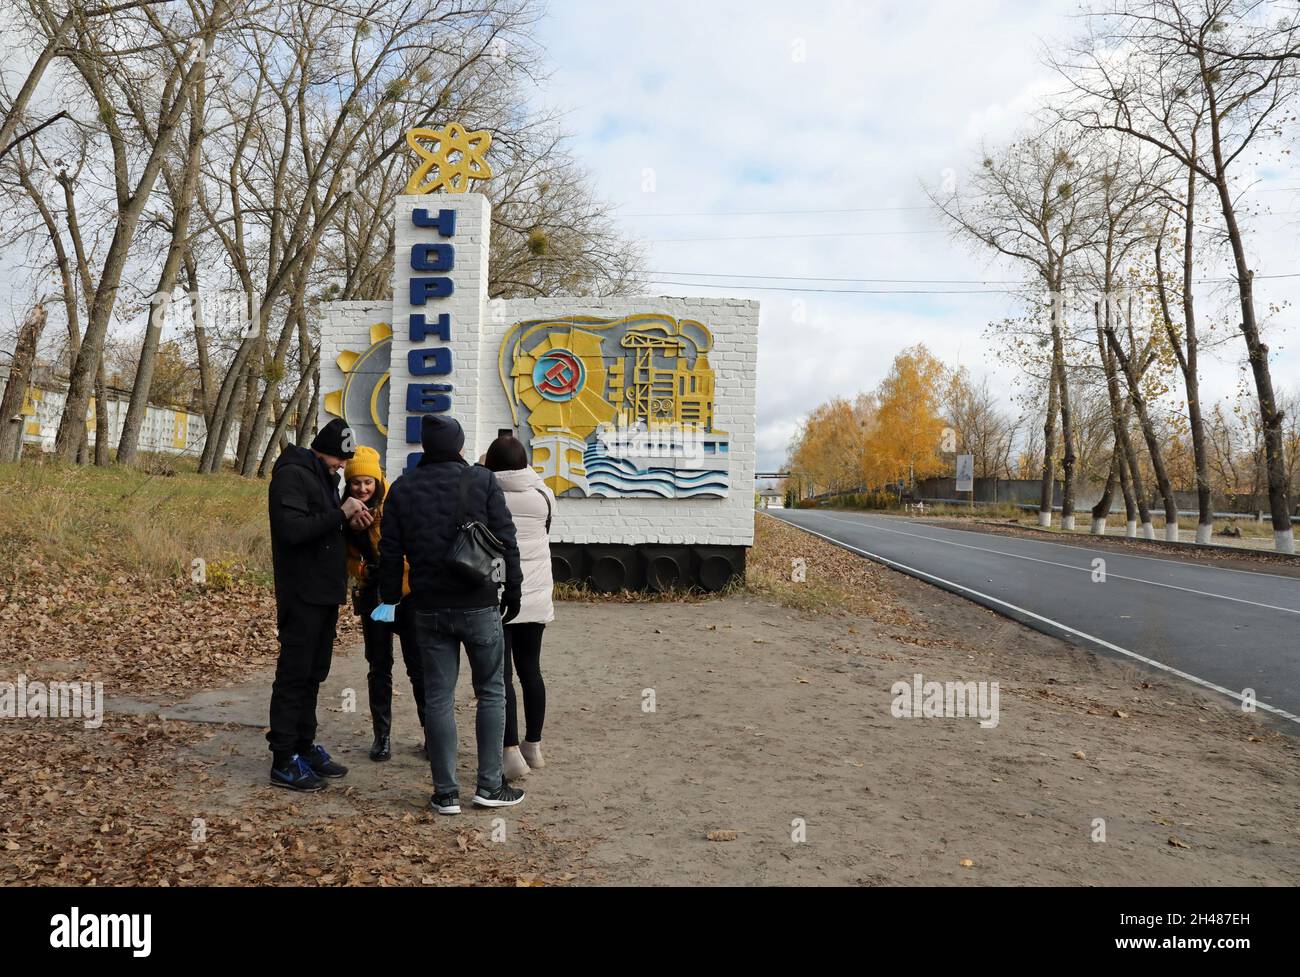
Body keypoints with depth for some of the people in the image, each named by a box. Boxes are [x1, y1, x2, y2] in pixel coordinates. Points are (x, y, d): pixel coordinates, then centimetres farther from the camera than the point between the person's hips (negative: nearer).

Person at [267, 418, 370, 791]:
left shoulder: (323, 476, 16)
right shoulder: (291, 475, -13)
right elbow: (293, 529, -26)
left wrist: (348, 519, 4)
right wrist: (340, 515, -22)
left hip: (325, 593, 9)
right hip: (302, 595, -9)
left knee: (313, 675, 15)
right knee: (294, 675, -3)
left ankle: (305, 747, 26)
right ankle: (284, 761, 4)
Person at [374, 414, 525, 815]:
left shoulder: (402, 489, 5)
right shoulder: (482, 480, -3)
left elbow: (390, 552, 6)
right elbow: (506, 541, -4)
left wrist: (390, 598, 17)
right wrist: (512, 592, 6)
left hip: (429, 609, 2)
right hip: (479, 605, -2)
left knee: (438, 697, 7)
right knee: (491, 691, 10)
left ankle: (446, 792, 12)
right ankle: (490, 785, 12)